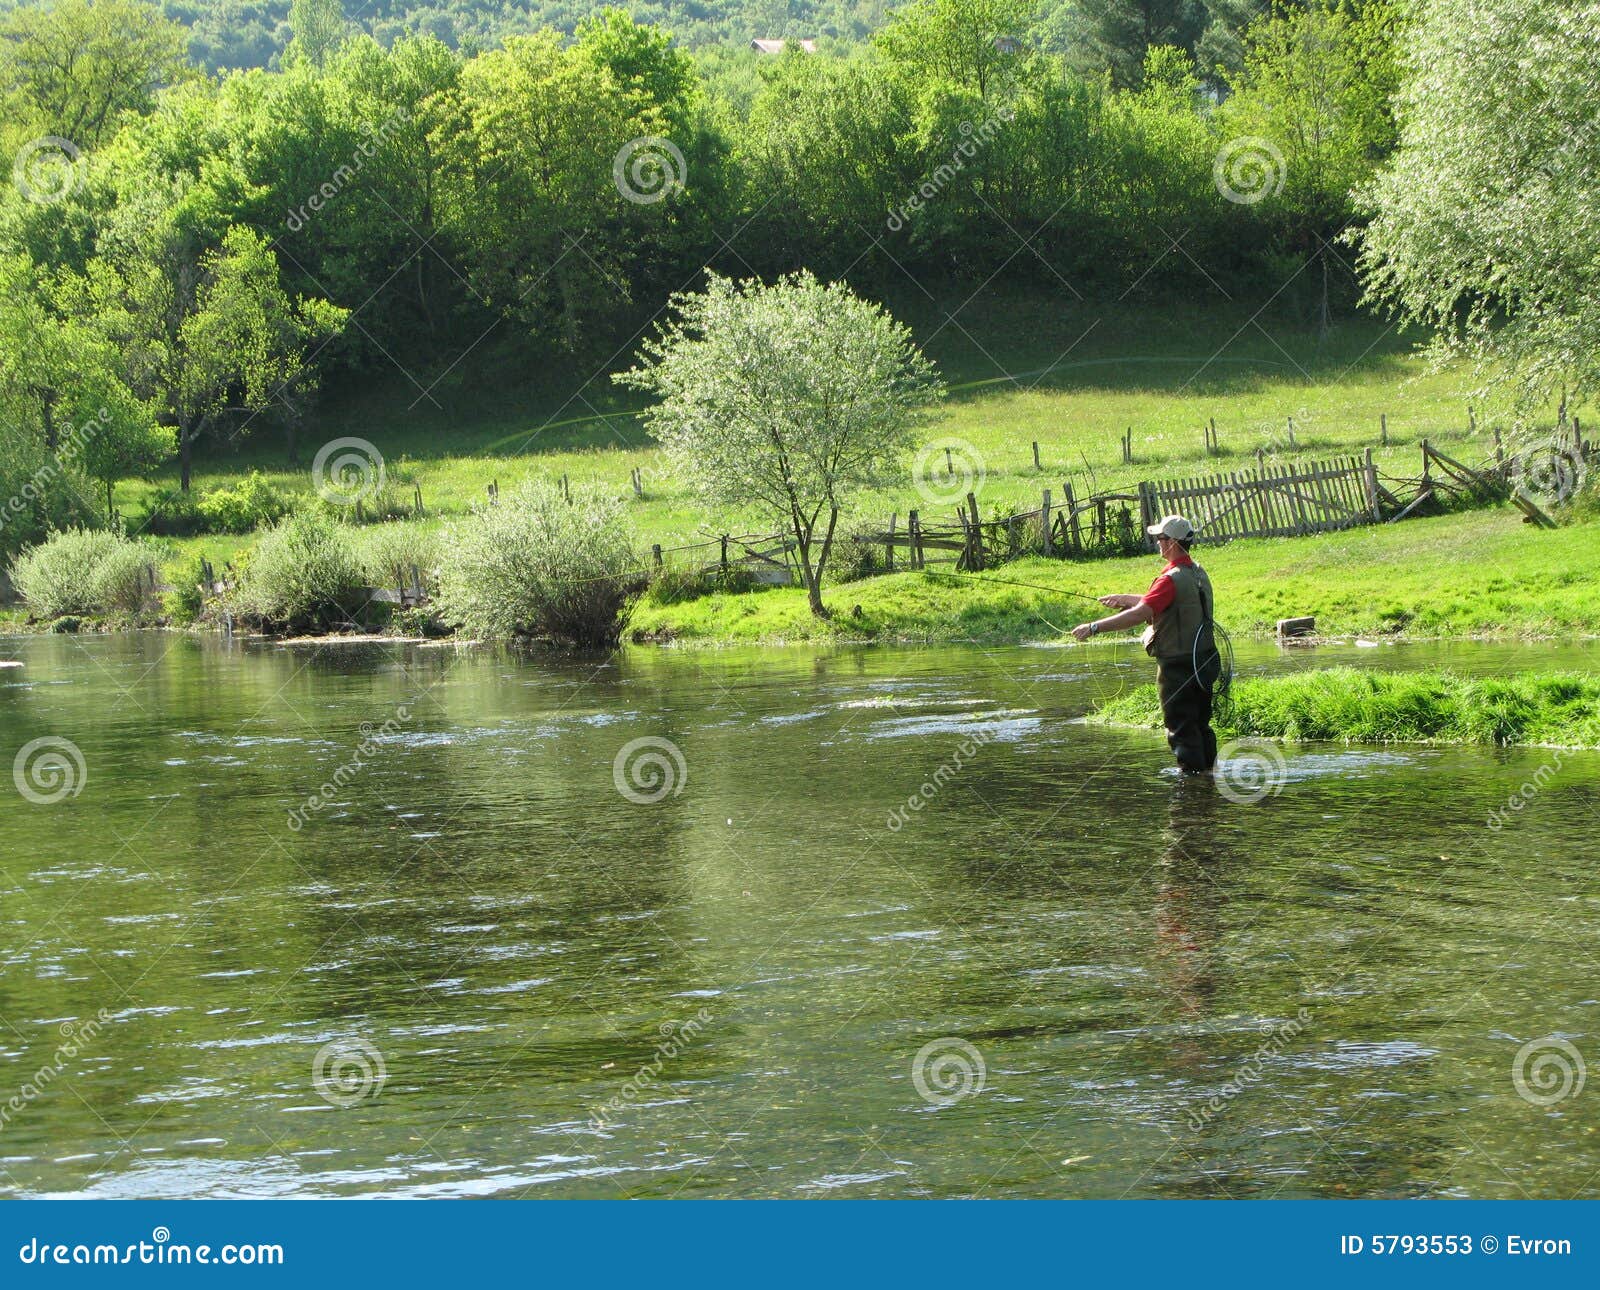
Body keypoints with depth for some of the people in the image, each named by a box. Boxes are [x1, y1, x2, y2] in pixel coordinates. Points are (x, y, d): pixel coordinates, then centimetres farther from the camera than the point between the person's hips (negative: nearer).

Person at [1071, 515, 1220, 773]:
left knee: (1181, 730, -1)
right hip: (1203, 662, 9)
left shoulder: (1172, 579, -20)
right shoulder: (1197, 573, 10)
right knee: (1200, 725, 18)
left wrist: (1094, 627, -30)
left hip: (1177, 667, -9)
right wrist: (1124, 599, 29)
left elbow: (1140, 614, -30)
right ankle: (1209, 773, 23)